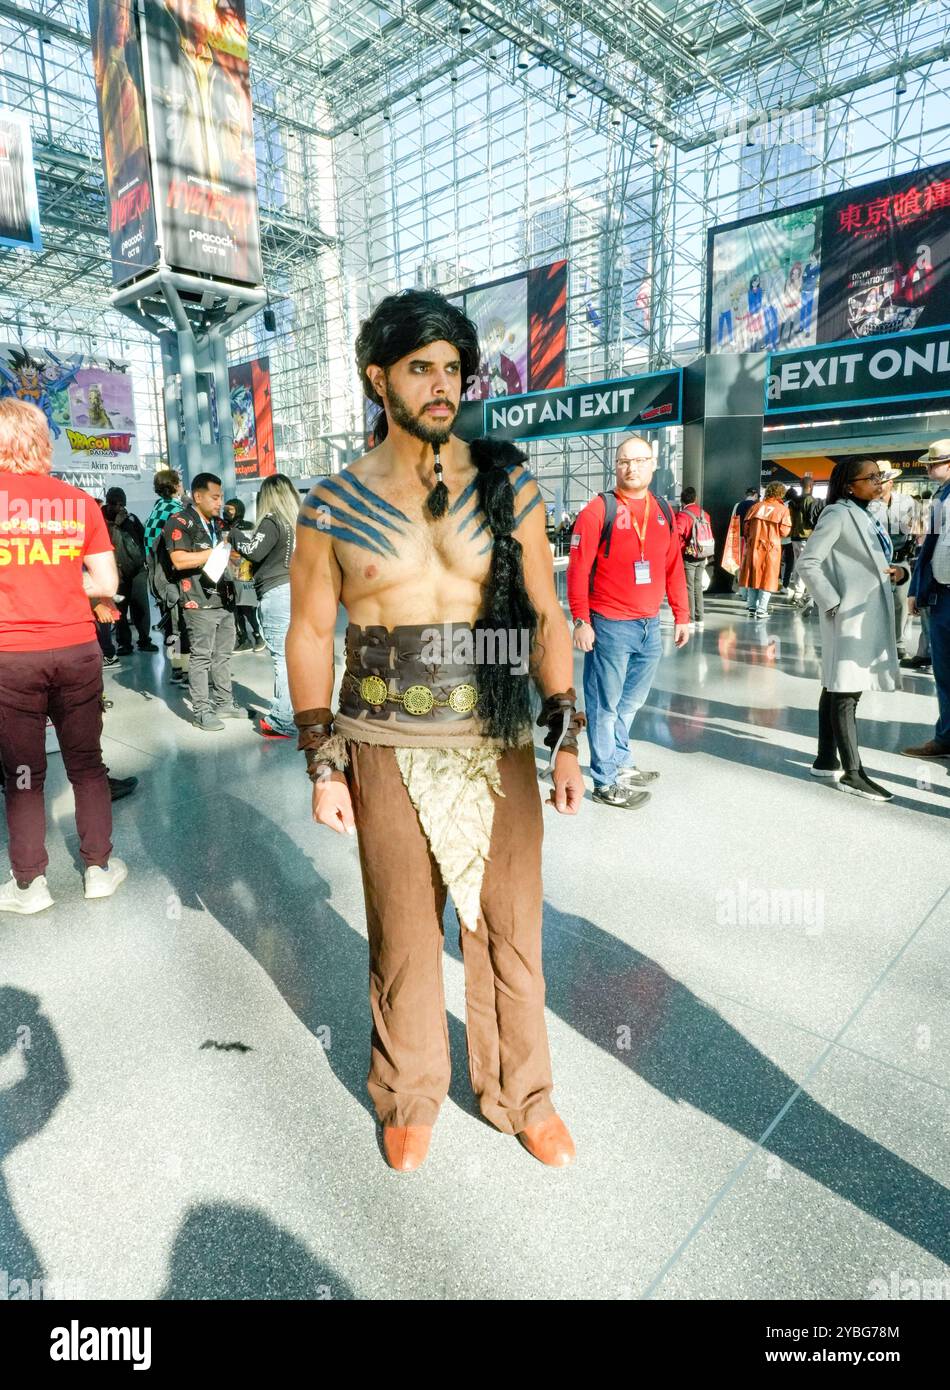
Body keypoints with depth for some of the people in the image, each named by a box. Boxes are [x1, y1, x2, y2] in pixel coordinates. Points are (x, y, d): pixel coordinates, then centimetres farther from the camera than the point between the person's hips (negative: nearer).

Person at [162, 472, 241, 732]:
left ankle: (223, 703, 20)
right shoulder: (179, 522, -7)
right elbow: (179, 560, -19)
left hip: (224, 599, 8)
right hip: (199, 602, -8)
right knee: (201, 657, -3)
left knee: (223, 654, 12)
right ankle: (202, 711, 2)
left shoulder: (217, 522, 19)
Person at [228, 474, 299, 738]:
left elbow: (253, 551, -15)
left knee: (282, 657, -5)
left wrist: (234, 536, 3)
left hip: (277, 593, -7)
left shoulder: (272, 521, -6)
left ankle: (282, 721, -1)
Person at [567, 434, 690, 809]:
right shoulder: (599, 509, -7)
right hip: (610, 626, -6)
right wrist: (581, 621, -15)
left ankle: (621, 763, 36)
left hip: (650, 626, 6)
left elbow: (674, 567, 13)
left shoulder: (663, 511, 10)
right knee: (606, 705, 3)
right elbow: (578, 569, -11)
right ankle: (606, 782, 14)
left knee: (631, 702, 19)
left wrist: (681, 616, 12)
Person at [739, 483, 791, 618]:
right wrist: (775, 532, 11)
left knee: (753, 576, 12)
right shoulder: (783, 509, -5)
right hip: (771, 548, -3)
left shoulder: (756, 506, 3)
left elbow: (746, 527, 3)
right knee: (767, 579, 5)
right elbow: (784, 531, -10)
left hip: (754, 547, 3)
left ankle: (752, 608, 14)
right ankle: (761, 610, 1)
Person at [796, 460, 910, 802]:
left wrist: (897, 569, 3)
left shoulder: (867, 515, 16)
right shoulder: (838, 514, -11)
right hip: (849, 616, -9)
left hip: (871, 615, 9)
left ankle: (826, 761, 21)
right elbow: (807, 562, -17)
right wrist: (832, 603, -19)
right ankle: (852, 773, -2)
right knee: (846, 692, -6)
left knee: (836, 688, 12)